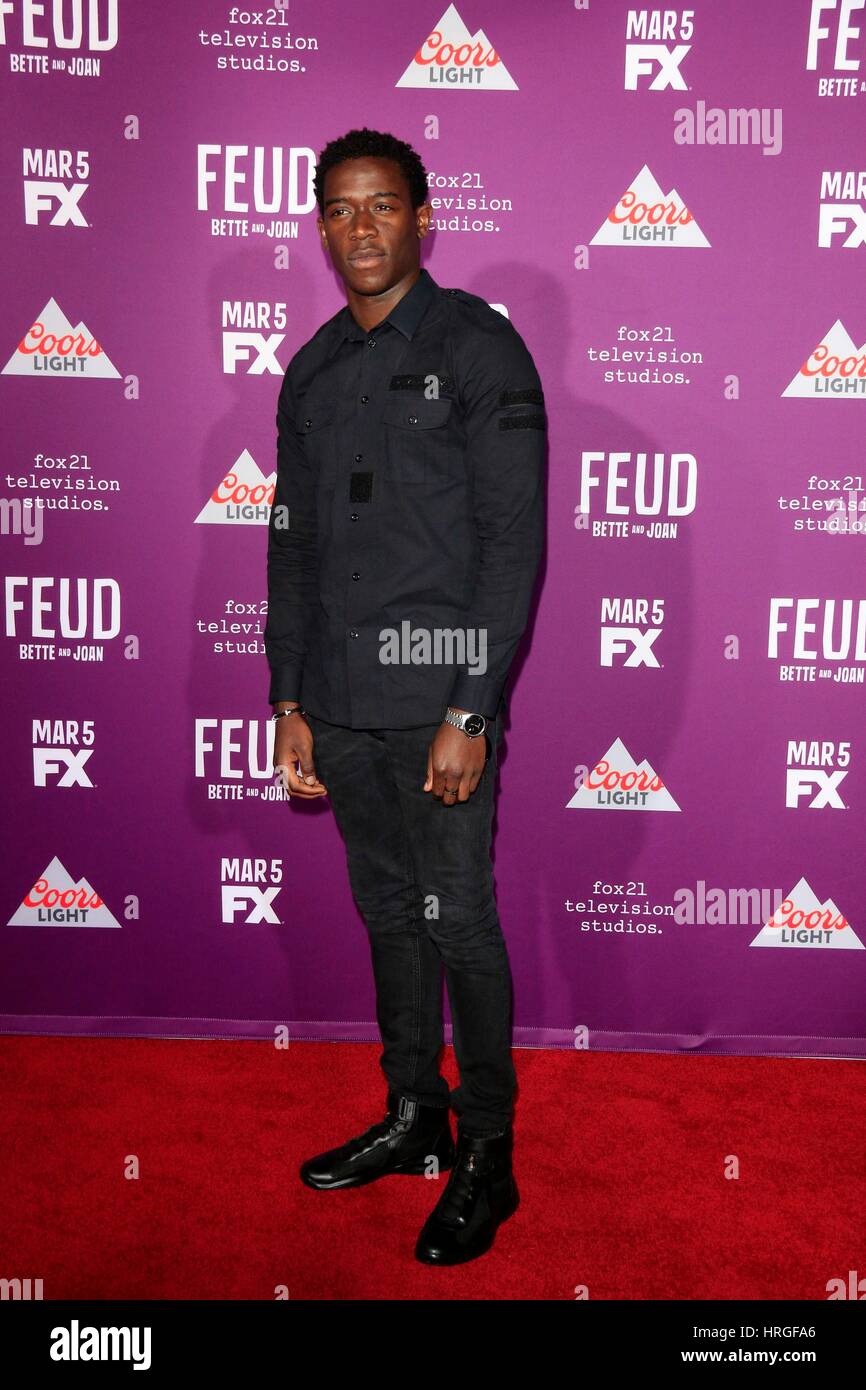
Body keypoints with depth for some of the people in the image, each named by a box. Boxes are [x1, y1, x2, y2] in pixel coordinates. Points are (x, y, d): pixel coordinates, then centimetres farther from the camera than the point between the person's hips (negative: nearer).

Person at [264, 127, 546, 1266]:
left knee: (458, 918, 0)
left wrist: (469, 712, -16)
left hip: (440, 697, -6)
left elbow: (513, 540, -10)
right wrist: (289, 703, 10)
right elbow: (293, 547, 16)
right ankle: (413, 1118, 31)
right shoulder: (312, 373, 14)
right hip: (339, 702, 6)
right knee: (388, 909, 14)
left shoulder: (477, 347, -4)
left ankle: (488, 1156, 17)